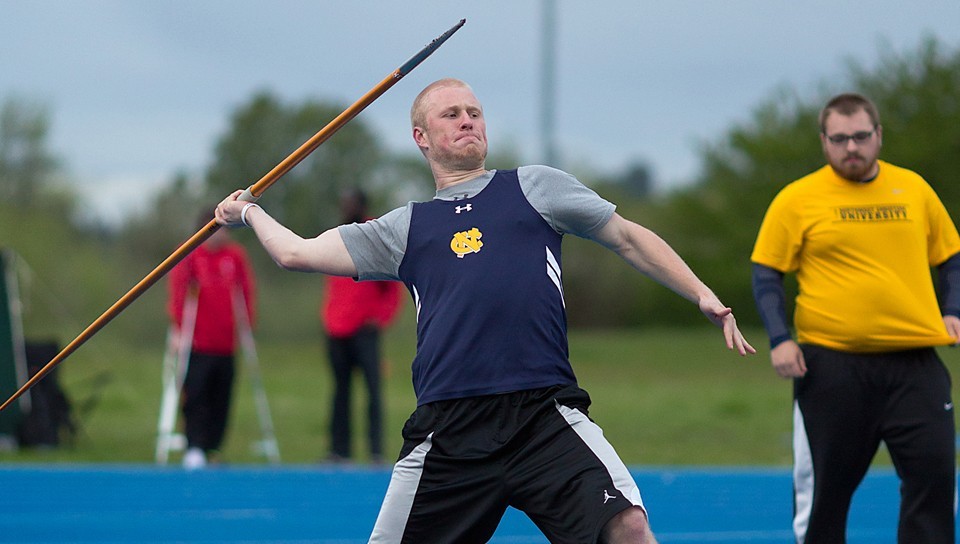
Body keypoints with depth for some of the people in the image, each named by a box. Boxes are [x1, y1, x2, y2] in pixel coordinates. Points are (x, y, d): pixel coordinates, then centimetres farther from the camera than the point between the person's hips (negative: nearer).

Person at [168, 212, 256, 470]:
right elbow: (177, 291, -8)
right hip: (197, 343, -4)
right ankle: (194, 450, -6)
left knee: (221, 400, 5)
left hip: (225, 344, 4)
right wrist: (180, 326, -14)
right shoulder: (188, 255, -4)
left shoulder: (236, 256, 7)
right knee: (195, 397, -8)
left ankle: (212, 450, 13)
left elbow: (246, 292, 11)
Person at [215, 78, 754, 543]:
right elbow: (298, 253, 23)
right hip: (447, 430, 2)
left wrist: (704, 296, 12)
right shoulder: (406, 228, 21)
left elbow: (628, 238, 20)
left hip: (546, 415, -2)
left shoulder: (534, 187, 17)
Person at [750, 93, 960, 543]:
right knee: (824, 488, 4)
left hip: (914, 362, 2)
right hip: (831, 365, -2)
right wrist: (780, 339, -10)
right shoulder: (796, 200, 0)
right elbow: (766, 274, 3)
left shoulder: (913, 189, 9)